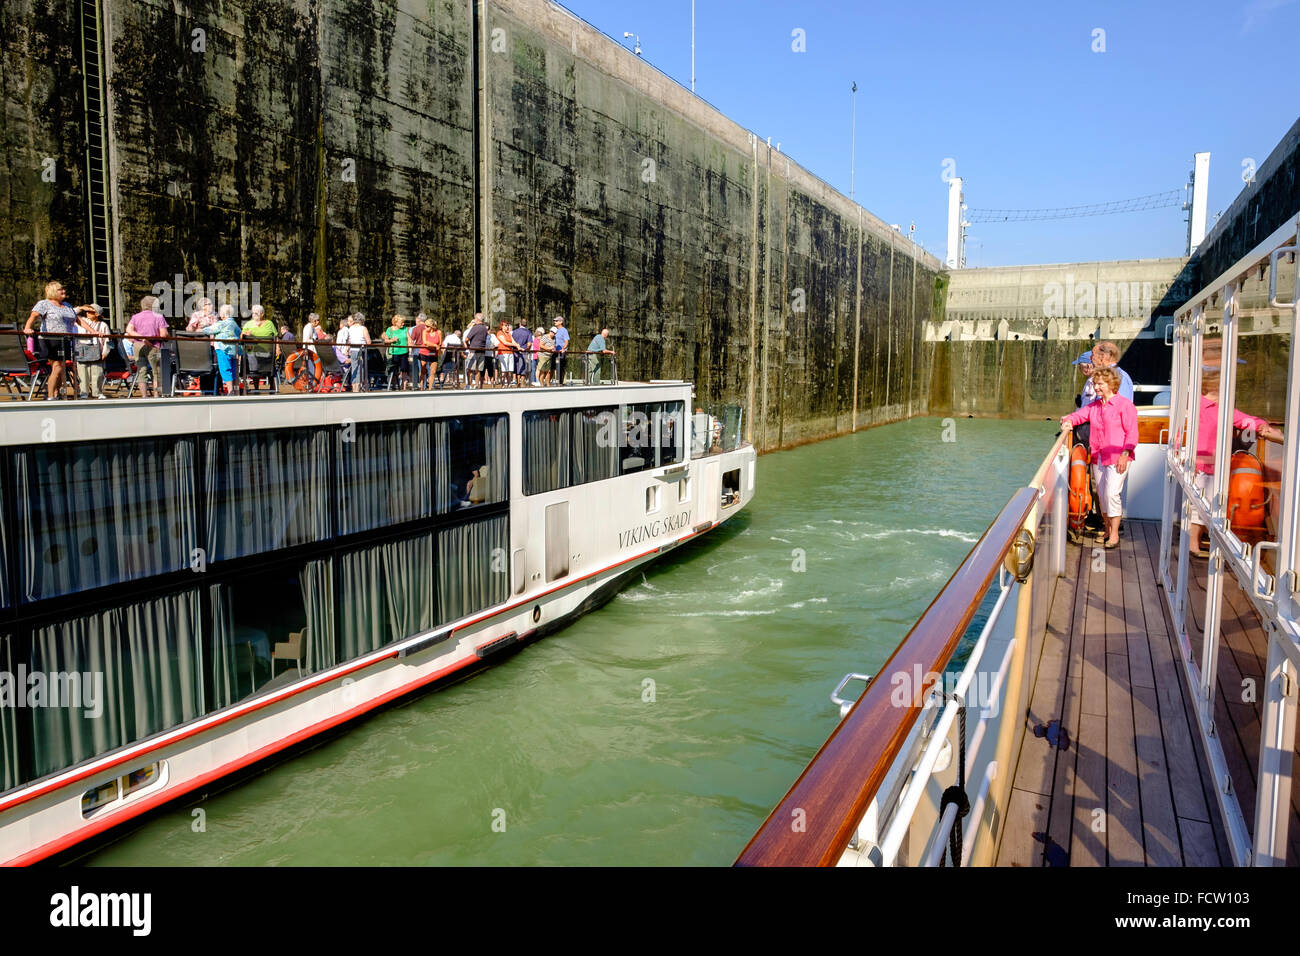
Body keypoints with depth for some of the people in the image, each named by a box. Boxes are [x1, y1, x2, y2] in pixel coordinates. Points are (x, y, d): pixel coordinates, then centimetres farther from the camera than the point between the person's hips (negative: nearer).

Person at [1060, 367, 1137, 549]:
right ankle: (1108, 530, 22)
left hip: (1117, 458, -7)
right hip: (1098, 458, 7)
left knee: (1111, 493, -15)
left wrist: (1125, 454, -14)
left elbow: (1132, 432, -7)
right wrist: (1069, 420, -15)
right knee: (1102, 494, 9)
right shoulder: (1094, 406, 15)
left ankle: (1114, 536, -10)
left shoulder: (1124, 405, -5)